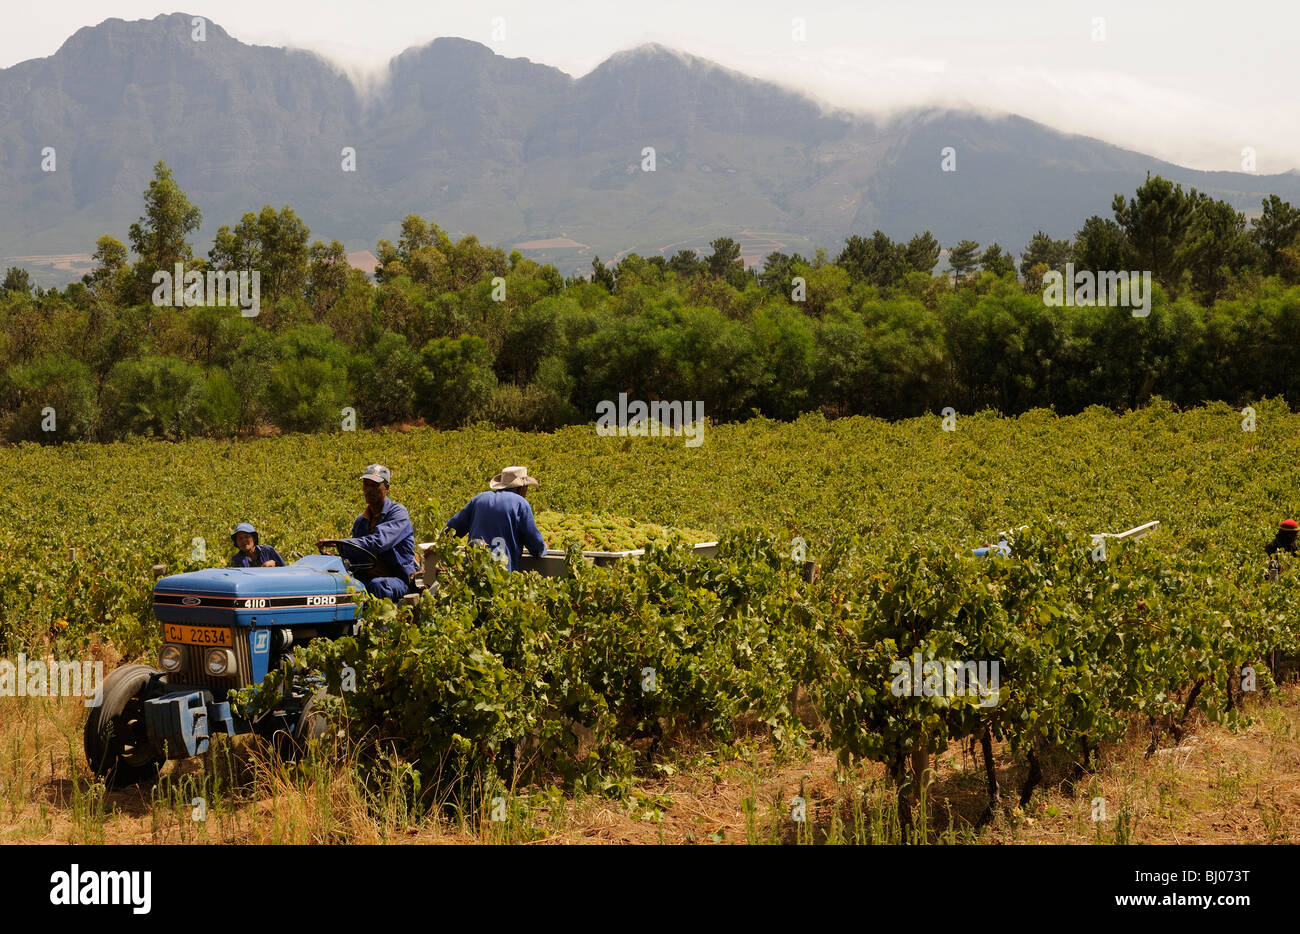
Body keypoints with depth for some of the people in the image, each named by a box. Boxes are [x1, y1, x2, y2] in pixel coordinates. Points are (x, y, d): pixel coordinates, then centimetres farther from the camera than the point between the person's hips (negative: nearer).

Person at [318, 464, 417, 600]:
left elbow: (378, 542, -23)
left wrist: (338, 543, -27)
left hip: (397, 580, -5)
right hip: (366, 577, 5)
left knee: (376, 585, -41)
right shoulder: (361, 521, 18)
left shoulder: (398, 513, -6)